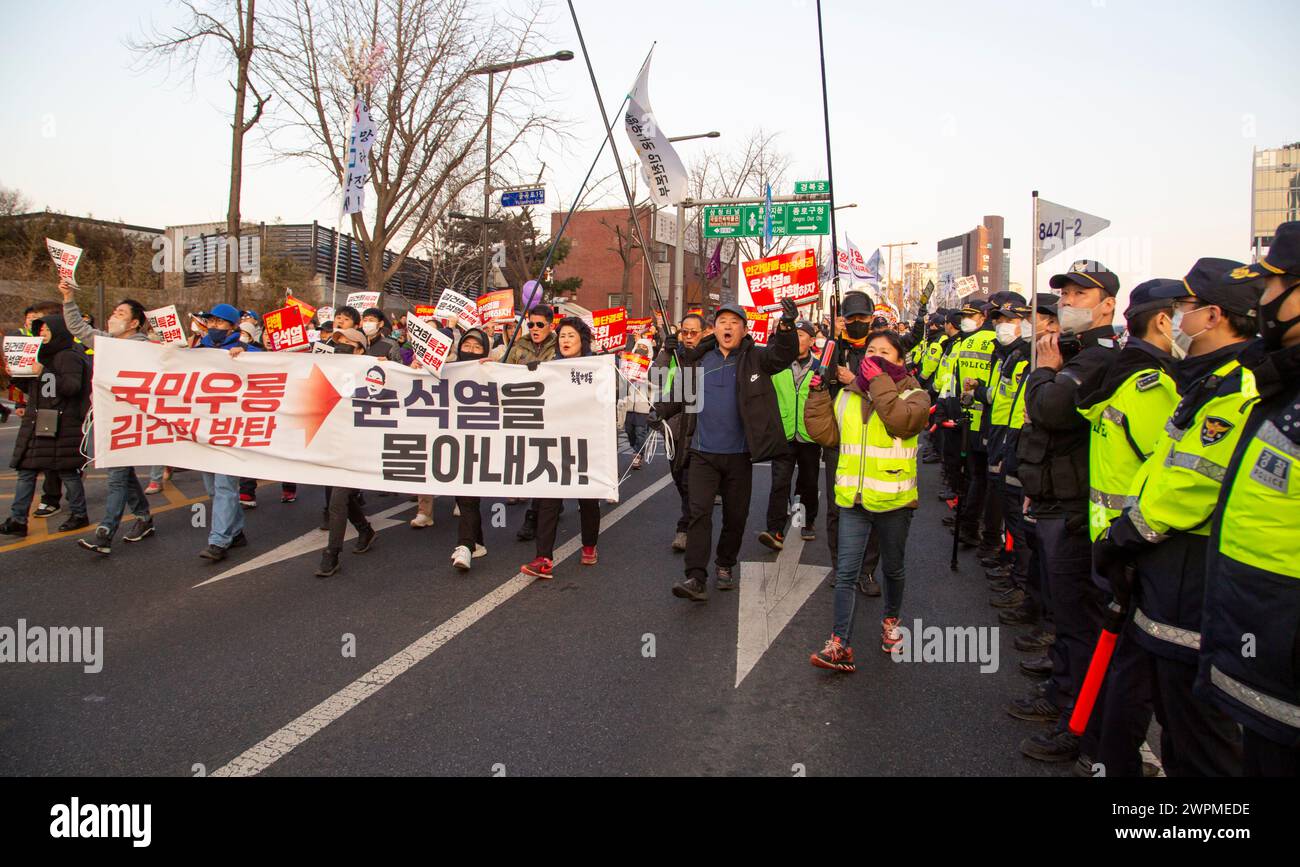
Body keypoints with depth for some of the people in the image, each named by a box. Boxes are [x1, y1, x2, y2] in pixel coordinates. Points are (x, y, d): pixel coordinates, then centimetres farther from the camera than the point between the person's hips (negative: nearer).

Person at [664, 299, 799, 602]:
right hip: (703, 453, 1)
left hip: (739, 454, 0)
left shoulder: (755, 358, -2)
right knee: (699, 512, -8)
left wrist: (787, 326, -41)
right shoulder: (699, 359, 4)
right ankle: (696, 578, -9)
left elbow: (783, 355, -22)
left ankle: (725, 566, 31)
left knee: (736, 516, 11)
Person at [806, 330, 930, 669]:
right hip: (853, 500, 2)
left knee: (894, 569, 18)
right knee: (845, 573, -3)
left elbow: (902, 421, -24)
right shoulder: (848, 394, 9)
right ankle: (840, 646, -1)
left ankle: (891, 620, 42)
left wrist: (880, 382, -21)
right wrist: (820, 395, -5)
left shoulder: (913, 394, -3)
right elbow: (826, 433, 4)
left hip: (893, 500, -2)